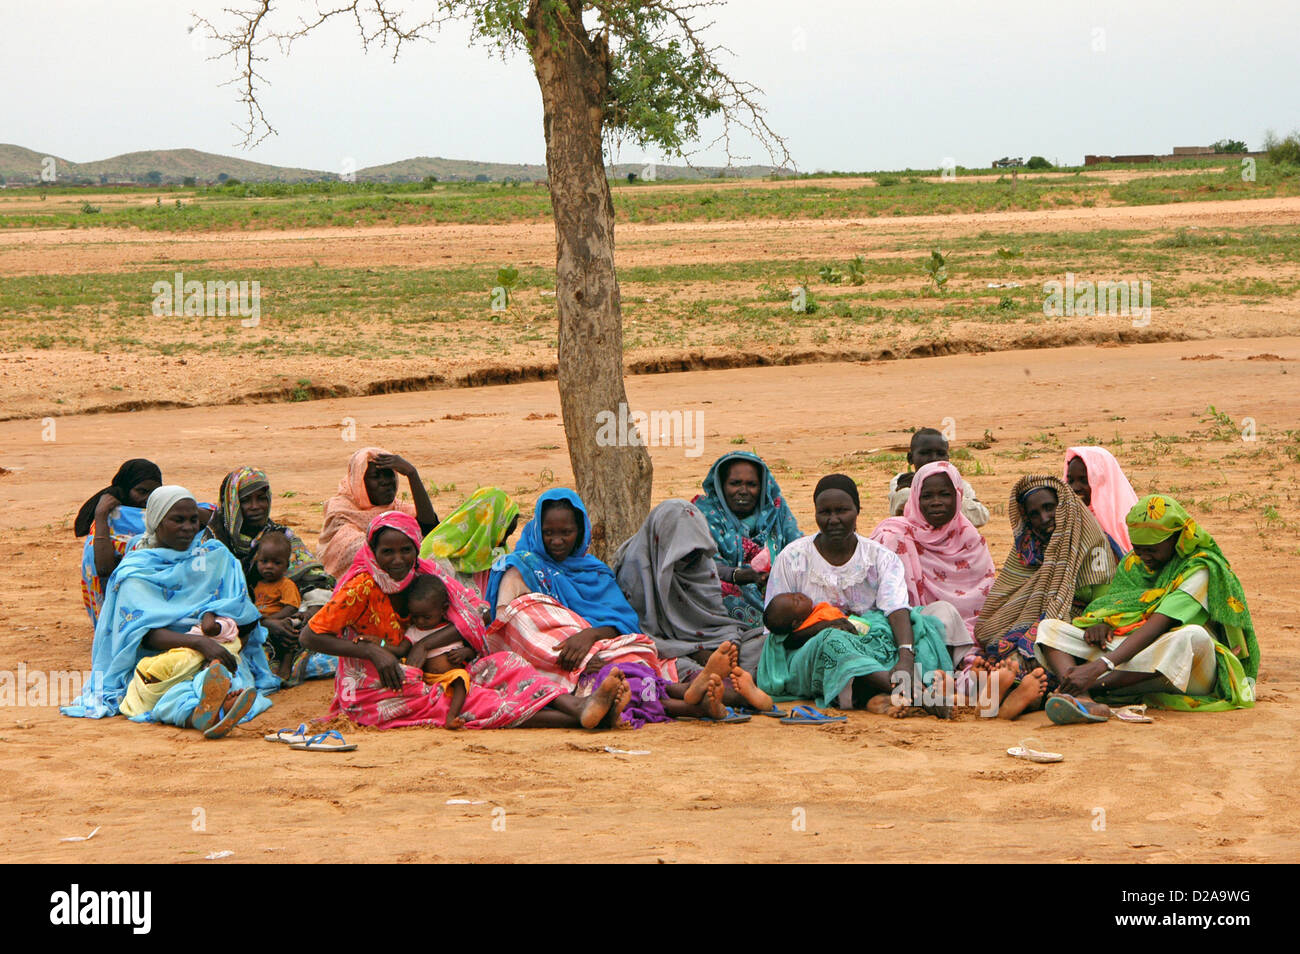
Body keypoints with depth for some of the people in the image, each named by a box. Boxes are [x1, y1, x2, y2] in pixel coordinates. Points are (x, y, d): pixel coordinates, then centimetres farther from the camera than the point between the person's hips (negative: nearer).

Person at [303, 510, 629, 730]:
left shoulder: (423, 576, 2)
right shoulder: (361, 587, -12)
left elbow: (475, 616, 0)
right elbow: (309, 636, -12)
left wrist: (425, 644, -14)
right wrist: (372, 651, -21)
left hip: (416, 678, 6)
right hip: (373, 691, -6)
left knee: (500, 664, -15)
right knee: (462, 699, -29)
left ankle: (579, 706, -41)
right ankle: (576, 719, -47)